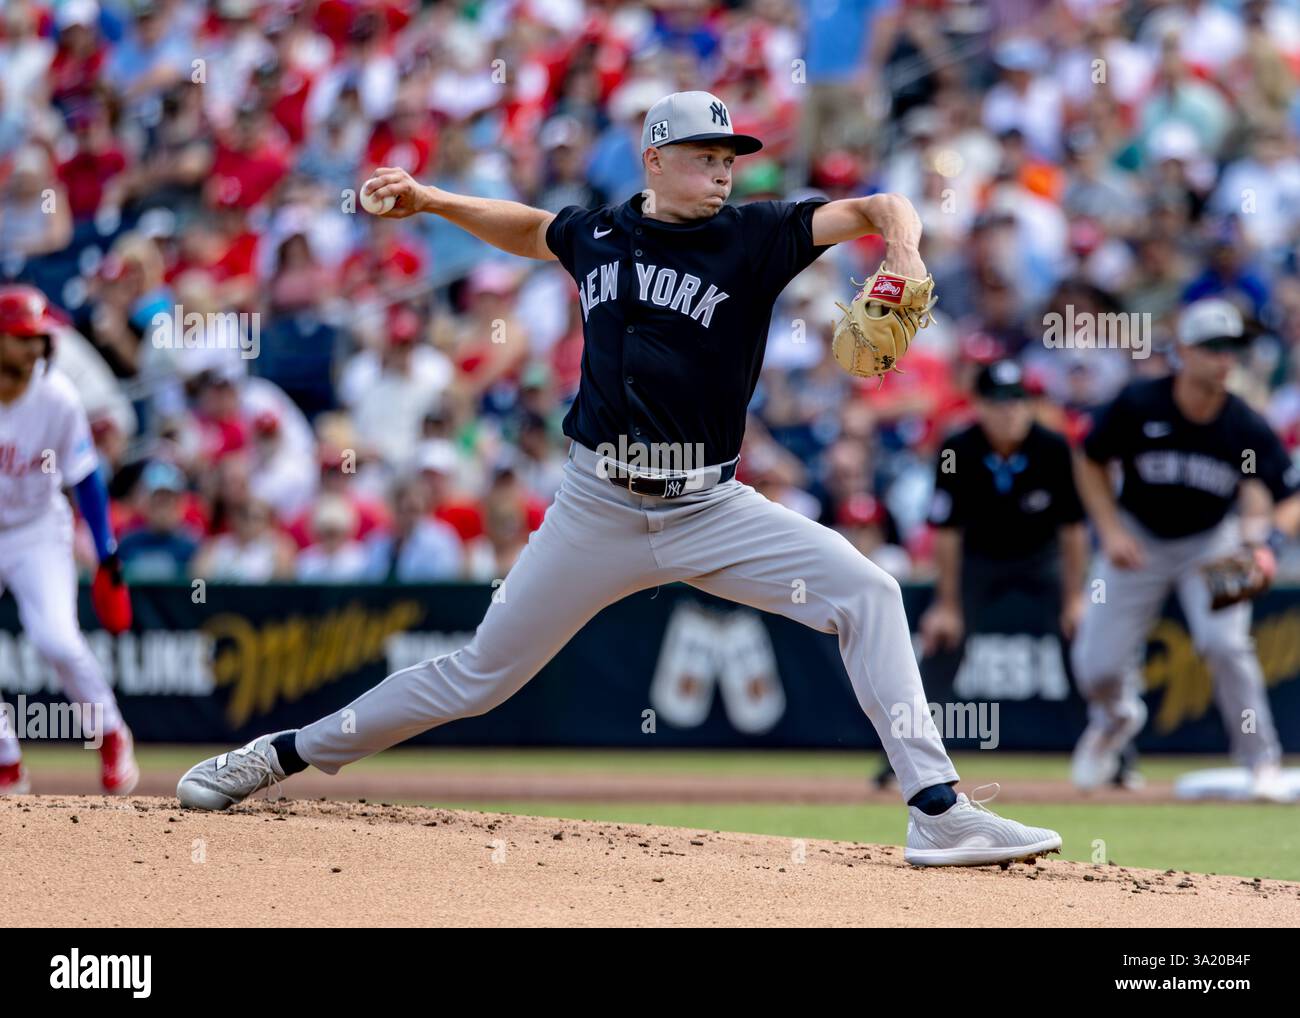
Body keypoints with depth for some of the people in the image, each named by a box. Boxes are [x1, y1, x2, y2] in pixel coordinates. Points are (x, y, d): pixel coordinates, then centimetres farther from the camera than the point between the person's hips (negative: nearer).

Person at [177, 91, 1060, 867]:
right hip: (599, 508, 1)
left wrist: (904, 263, -32)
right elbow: (527, 228, 29)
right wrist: (430, 201, 20)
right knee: (481, 674, 6)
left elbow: (881, 209, -11)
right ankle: (284, 754, 22)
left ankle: (938, 808, -20)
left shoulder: (752, 236, -3)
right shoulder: (597, 234, 6)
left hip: (710, 508, -1)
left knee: (865, 591, -20)